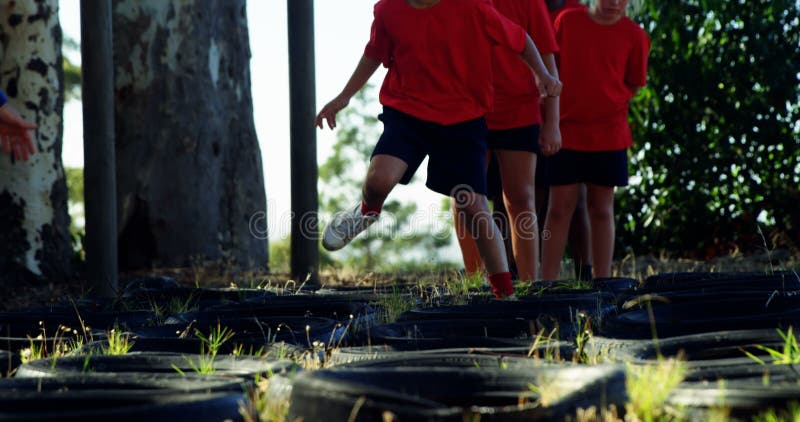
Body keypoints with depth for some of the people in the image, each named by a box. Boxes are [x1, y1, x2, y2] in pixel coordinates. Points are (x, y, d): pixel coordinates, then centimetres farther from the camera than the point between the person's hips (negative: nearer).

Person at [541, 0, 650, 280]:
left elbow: (634, 86, 8)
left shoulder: (634, 35, -1)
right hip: (565, 131, 0)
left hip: (609, 134, 0)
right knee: (560, 206, -2)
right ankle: (547, 283, 0)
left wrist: (605, 109, 2)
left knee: (601, 208, 5)